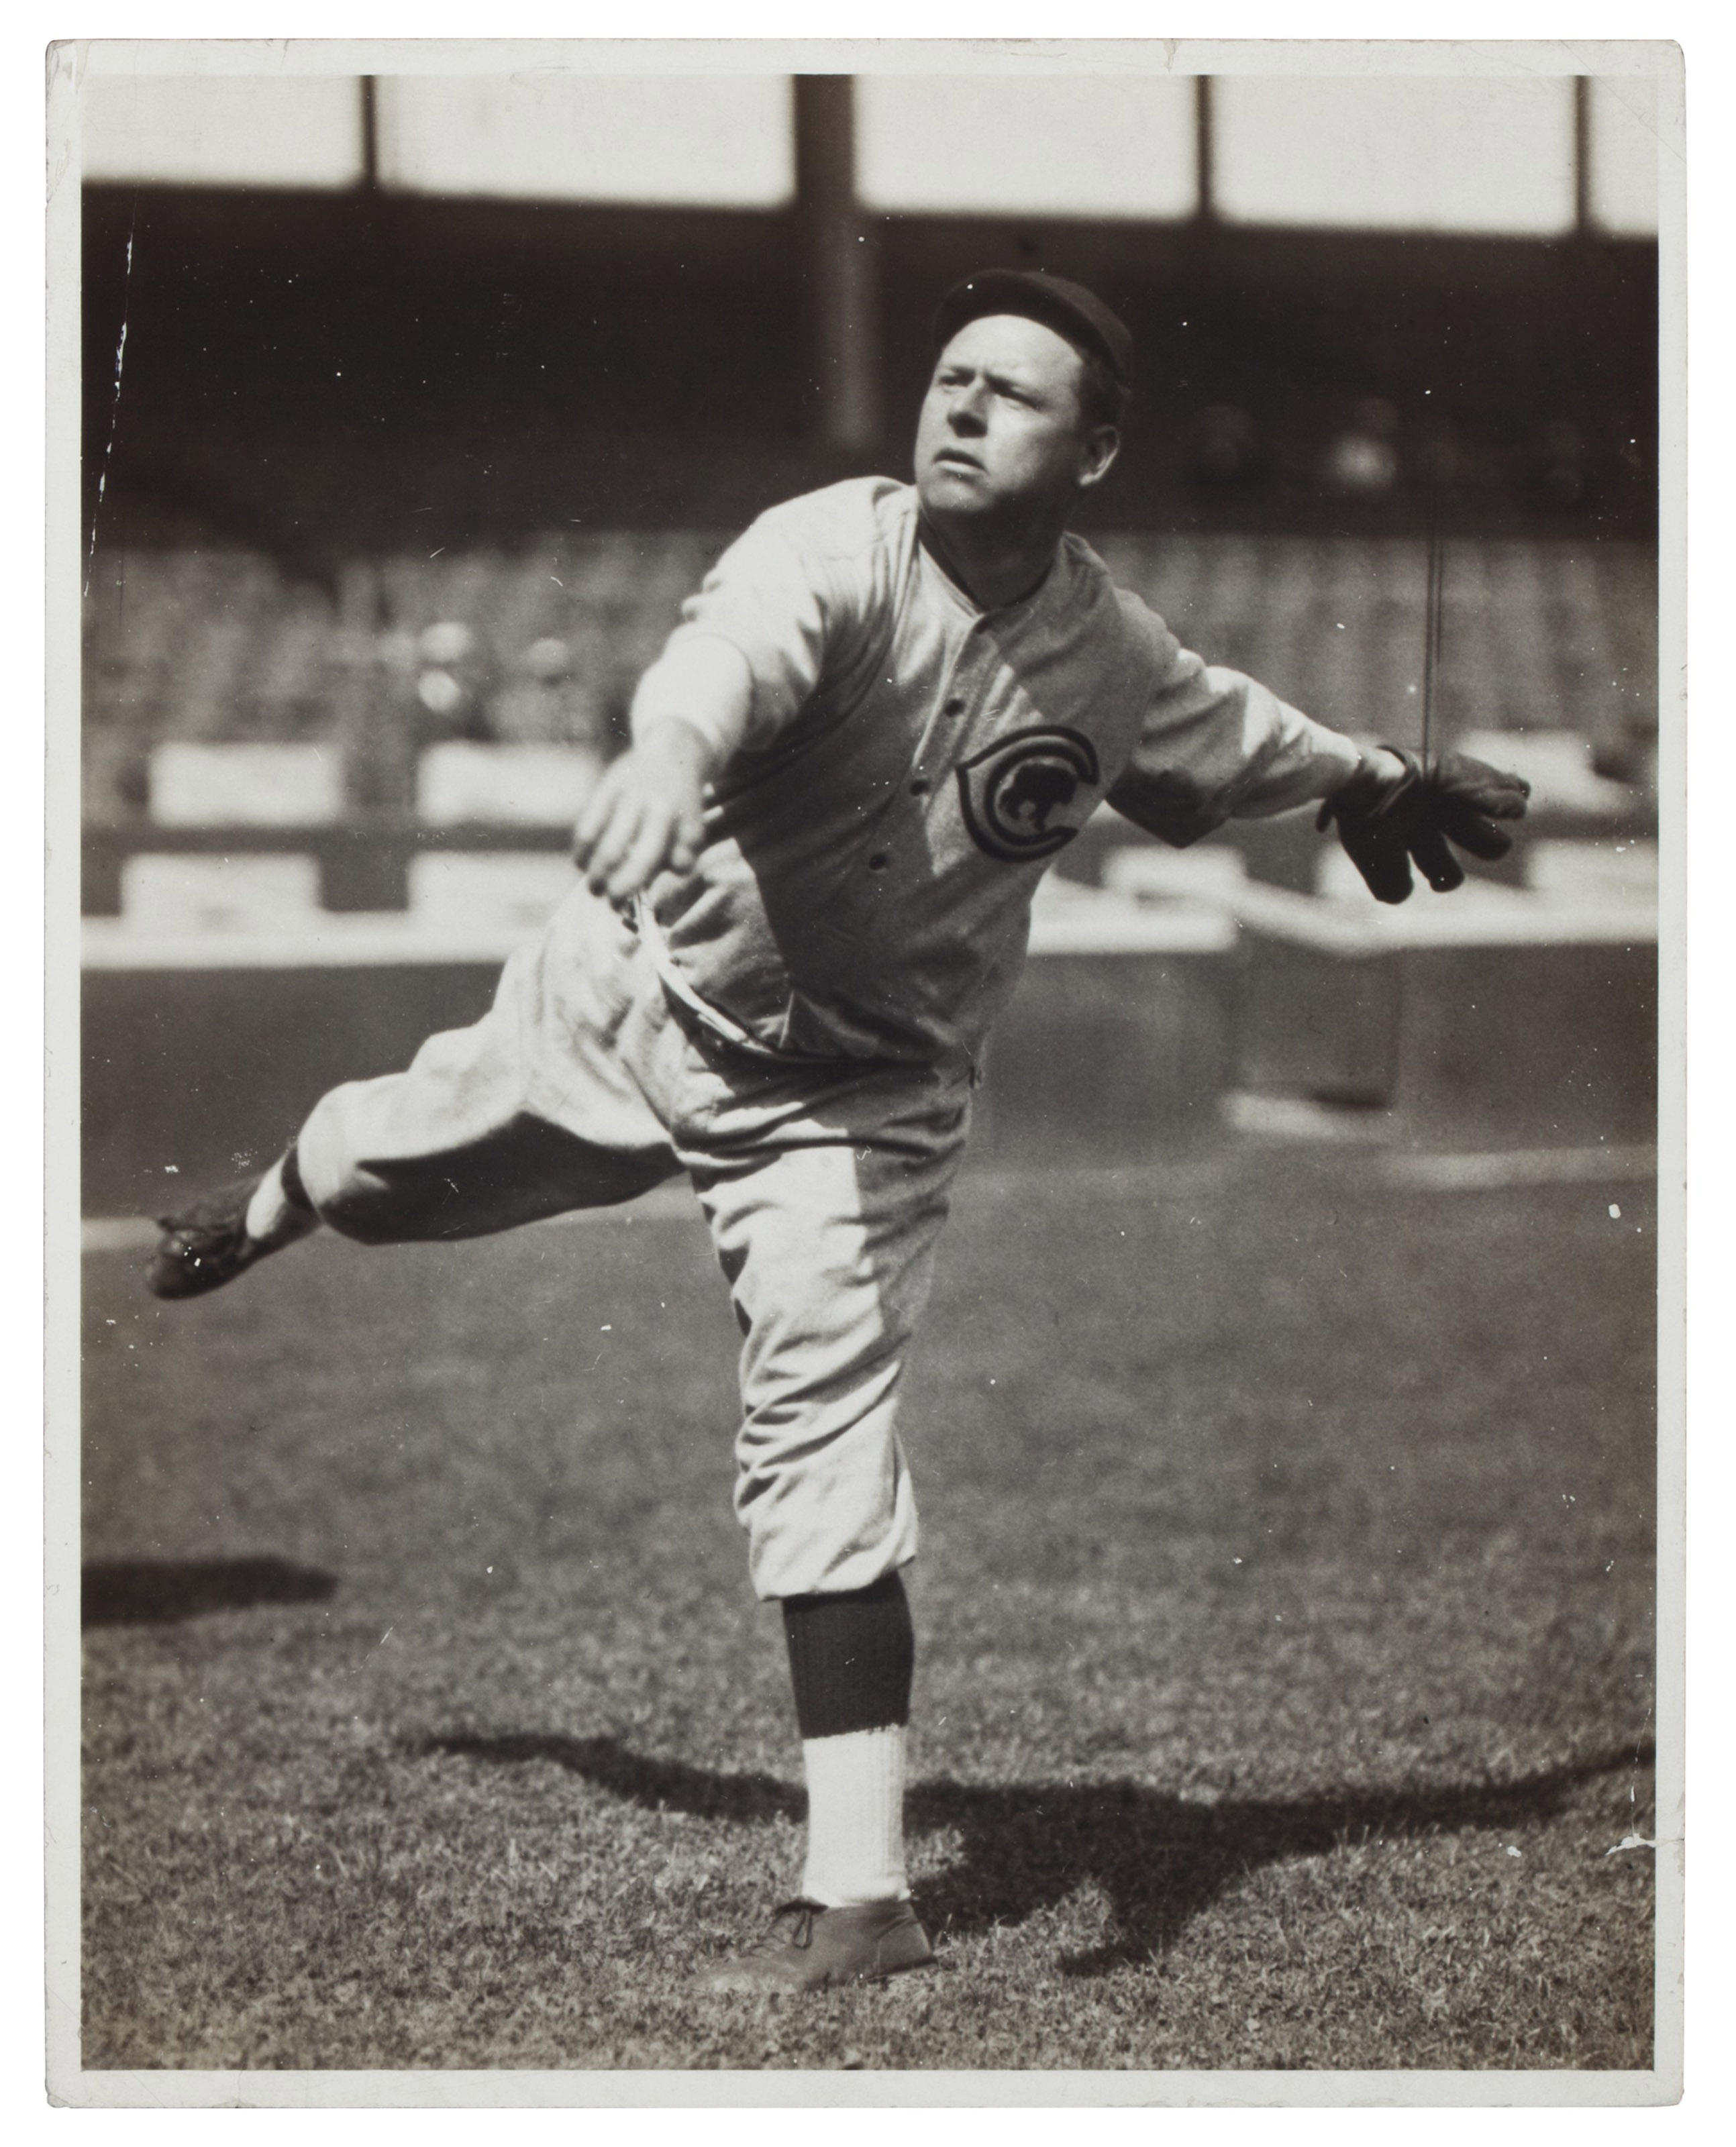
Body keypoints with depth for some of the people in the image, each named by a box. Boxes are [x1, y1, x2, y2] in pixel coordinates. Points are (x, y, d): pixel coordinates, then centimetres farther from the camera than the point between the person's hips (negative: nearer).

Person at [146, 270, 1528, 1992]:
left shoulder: (1111, 658, -13)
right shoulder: (835, 551, -26)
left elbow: (1223, 735, 12)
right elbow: (729, 646, -50)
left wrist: (1376, 781, 26)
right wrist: (671, 752, -73)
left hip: (857, 1102, 0)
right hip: (638, 994, 1)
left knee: (824, 1441, -12)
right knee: (398, 1165, 25)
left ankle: (862, 1893, -8)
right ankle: (276, 1196, 67)